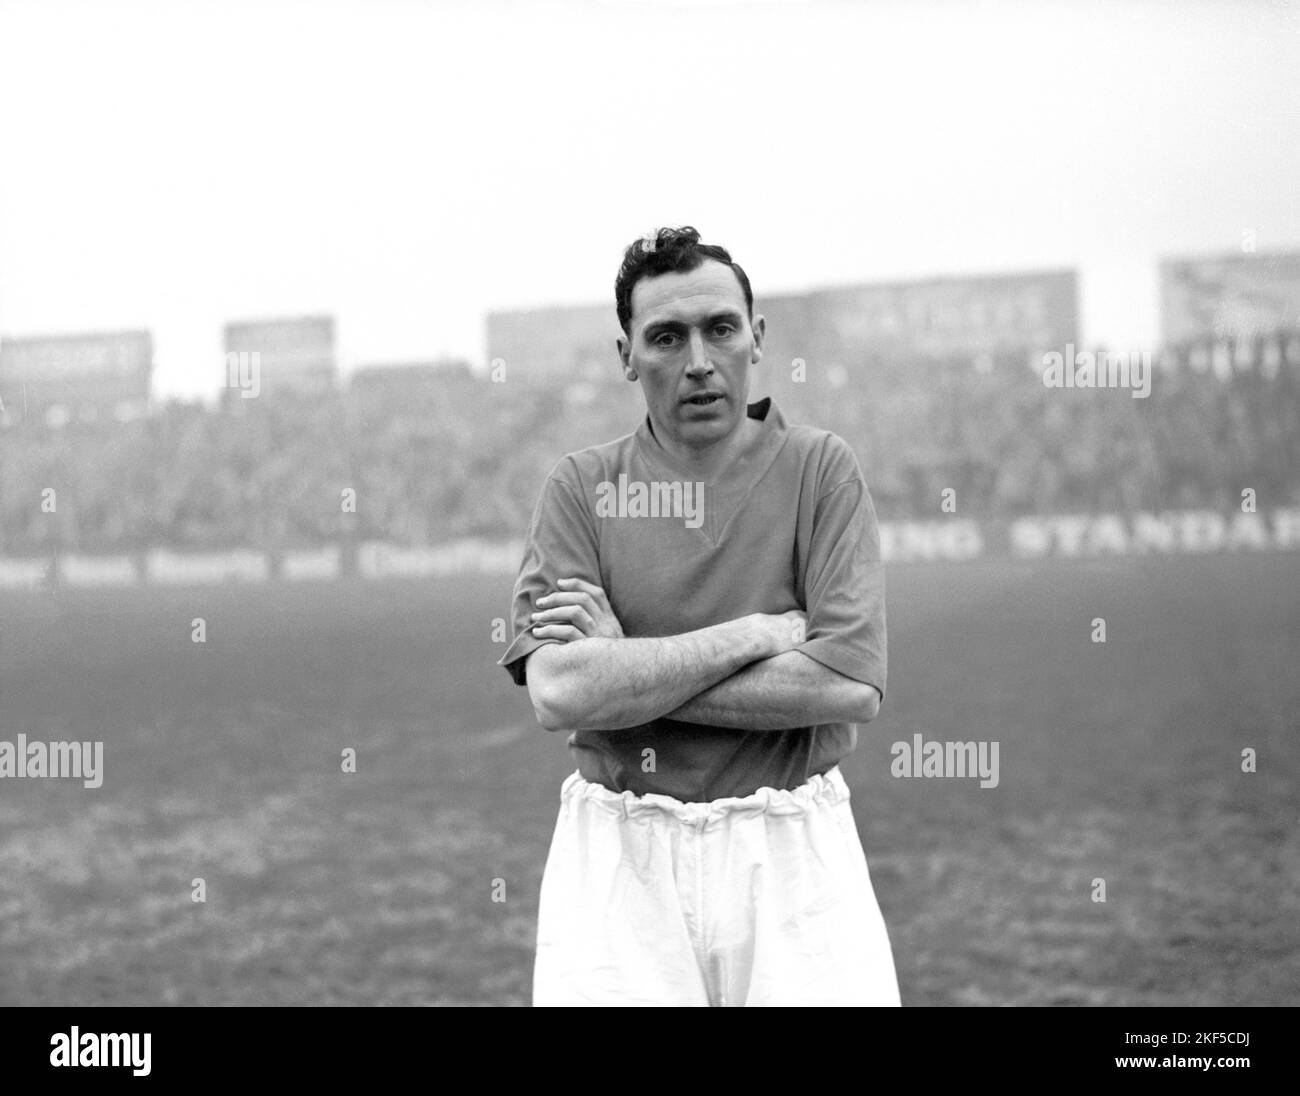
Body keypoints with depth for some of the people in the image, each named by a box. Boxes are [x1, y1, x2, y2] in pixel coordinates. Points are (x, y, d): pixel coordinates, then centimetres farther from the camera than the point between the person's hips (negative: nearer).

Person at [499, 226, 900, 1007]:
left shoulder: (820, 470, 1)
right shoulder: (580, 488, 3)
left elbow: (853, 685, -11)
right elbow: (559, 693, -11)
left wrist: (627, 672, -10)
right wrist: (761, 632, -11)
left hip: (791, 852, 0)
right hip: (619, 854, 0)